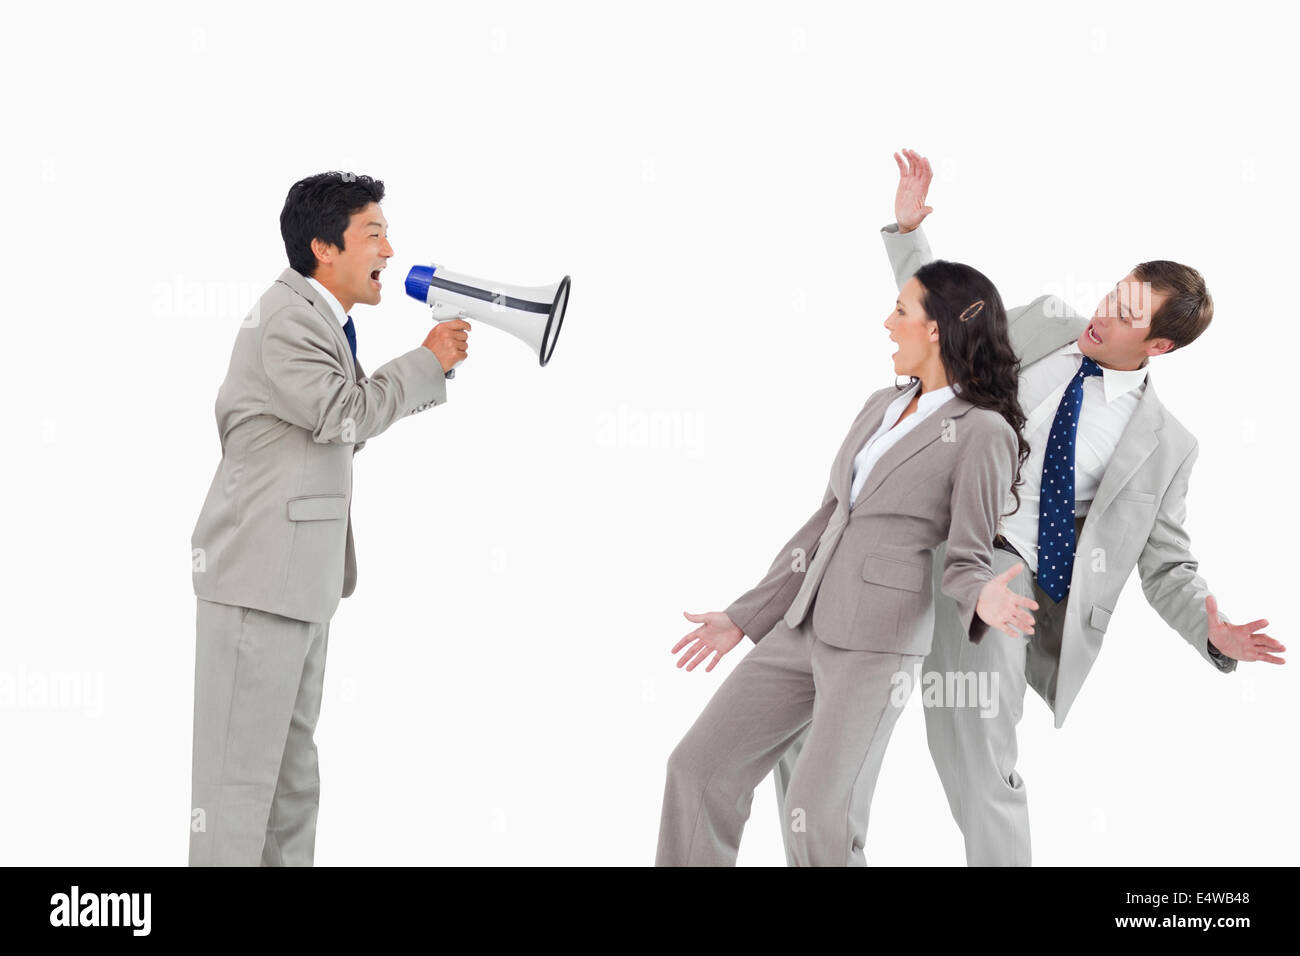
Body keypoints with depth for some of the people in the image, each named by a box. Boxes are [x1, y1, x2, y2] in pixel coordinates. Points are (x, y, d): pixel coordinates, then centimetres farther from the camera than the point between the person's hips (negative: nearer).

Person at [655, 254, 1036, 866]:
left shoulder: (982, 432, -7)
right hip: (803, 627, 8)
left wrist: (985, 600, -30)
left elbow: (967, 557, -5)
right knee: (700, 766, 2)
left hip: (877, 642, -8)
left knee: (819, 815, -16)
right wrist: (743, 619, 19)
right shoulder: (880, 407, 15)